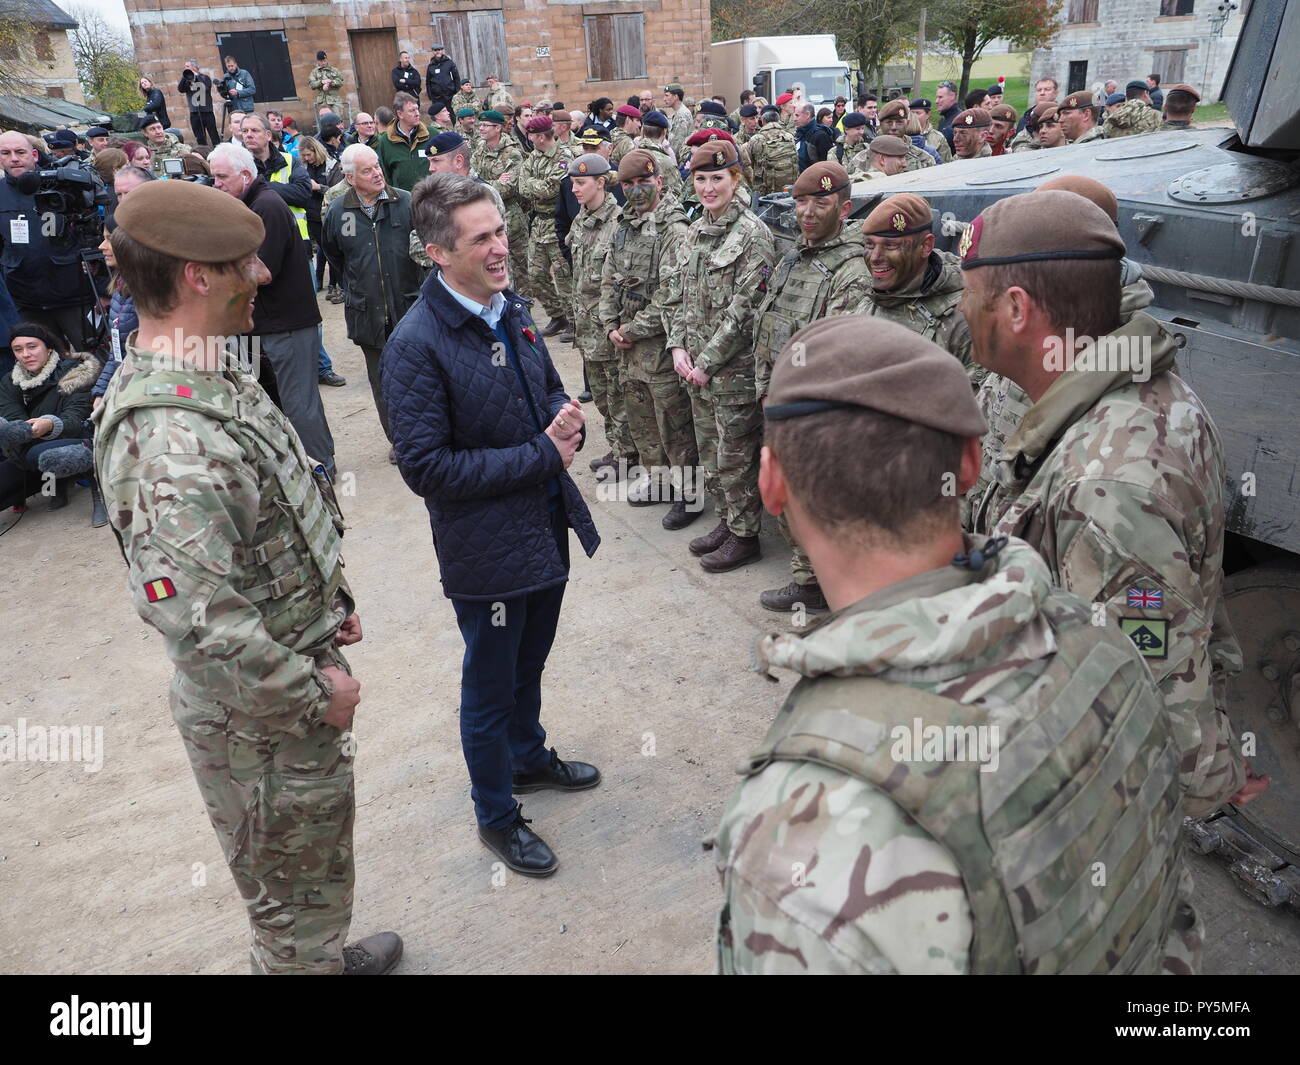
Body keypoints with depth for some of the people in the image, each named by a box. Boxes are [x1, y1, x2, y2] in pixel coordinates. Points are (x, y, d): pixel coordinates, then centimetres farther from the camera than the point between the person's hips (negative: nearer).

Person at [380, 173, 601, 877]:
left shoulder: (512, 310, 2)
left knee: (529, 664, 26)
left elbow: (549, 389, 16)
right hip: (486, 547, -7)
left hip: (547, 527, 7)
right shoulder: (416, 344, -22)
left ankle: (529, 757, 52)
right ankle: (496, 816, 34)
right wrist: (542, 456, -21)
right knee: (489, 687, 13)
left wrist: (566, 422, -9)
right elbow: (425, 467, -24)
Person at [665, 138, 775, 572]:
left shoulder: (753, 233, -12)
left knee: (736, 455, 2)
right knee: (709, 451, 17)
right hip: (696, 365, 7)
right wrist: (678, 347, 0)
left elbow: (744, 309, -17)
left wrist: (707, 362, -16)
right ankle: (725, 520, 33)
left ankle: (744, 536, 16)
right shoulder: (695, 231, 11)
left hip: (734, 367, -7)